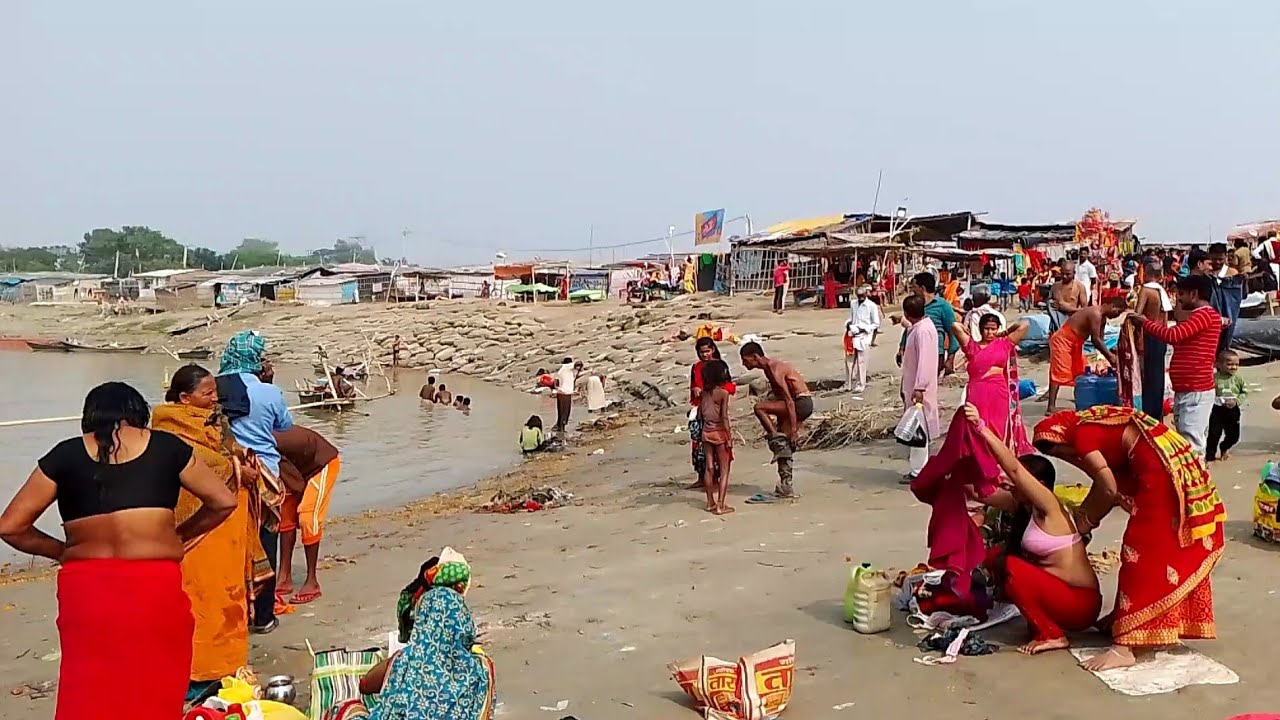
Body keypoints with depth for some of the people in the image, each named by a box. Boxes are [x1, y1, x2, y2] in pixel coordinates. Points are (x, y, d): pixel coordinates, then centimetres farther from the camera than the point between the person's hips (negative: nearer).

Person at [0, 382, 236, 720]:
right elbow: (224, 502, 12)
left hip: (87, 588, 0)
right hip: (157, 587, 0)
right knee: (158, 693, 12)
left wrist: (63, 551, 17)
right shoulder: (166, 446, 7)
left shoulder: (66, 454, 6)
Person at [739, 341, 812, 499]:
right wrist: (776, 420, 21)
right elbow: (779, 397, 19)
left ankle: (778, 441, -11)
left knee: (759, 408, -21)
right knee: (784, 448, 11)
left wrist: (794, 429, -23)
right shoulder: (769, 368, 11)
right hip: (798, 404, 10)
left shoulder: (774, 369, -19)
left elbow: (789, 401, -23)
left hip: (802, 402, -10)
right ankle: (786, 486, 17)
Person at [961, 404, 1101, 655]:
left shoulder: (1049, 508, -20)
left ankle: (1052, 635, -10)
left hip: (1080, 603, -9)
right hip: (1056, 591, 9)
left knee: (1011, 567, -23)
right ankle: (1039, 620, 9)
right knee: (995, 556, 4)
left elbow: (1013, 468, -33)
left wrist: (982, 428, -39)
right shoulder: (1022, 506, 3)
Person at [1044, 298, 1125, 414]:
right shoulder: (1096, 314, -23)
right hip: (1063, 340, -11)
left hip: (1075, 342, 11)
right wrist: (1110, 356, -18)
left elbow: (1098, 340, 12)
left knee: (1081, 373, 14)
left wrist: (1109, 357, 4)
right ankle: (1051, 406, -21)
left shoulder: (1102, 317, 8)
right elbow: (1096, 340, -25)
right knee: (1059, 373, -15)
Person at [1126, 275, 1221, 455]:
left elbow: (1173, 335, -22)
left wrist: (1144, 322, -10)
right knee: (1185, 442, 13)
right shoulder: (1198, 317, 23)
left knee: (1191, 443, -14)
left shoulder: (1206, 314, -13)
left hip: (1196, 392, -10)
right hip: (1184, 391, 10)